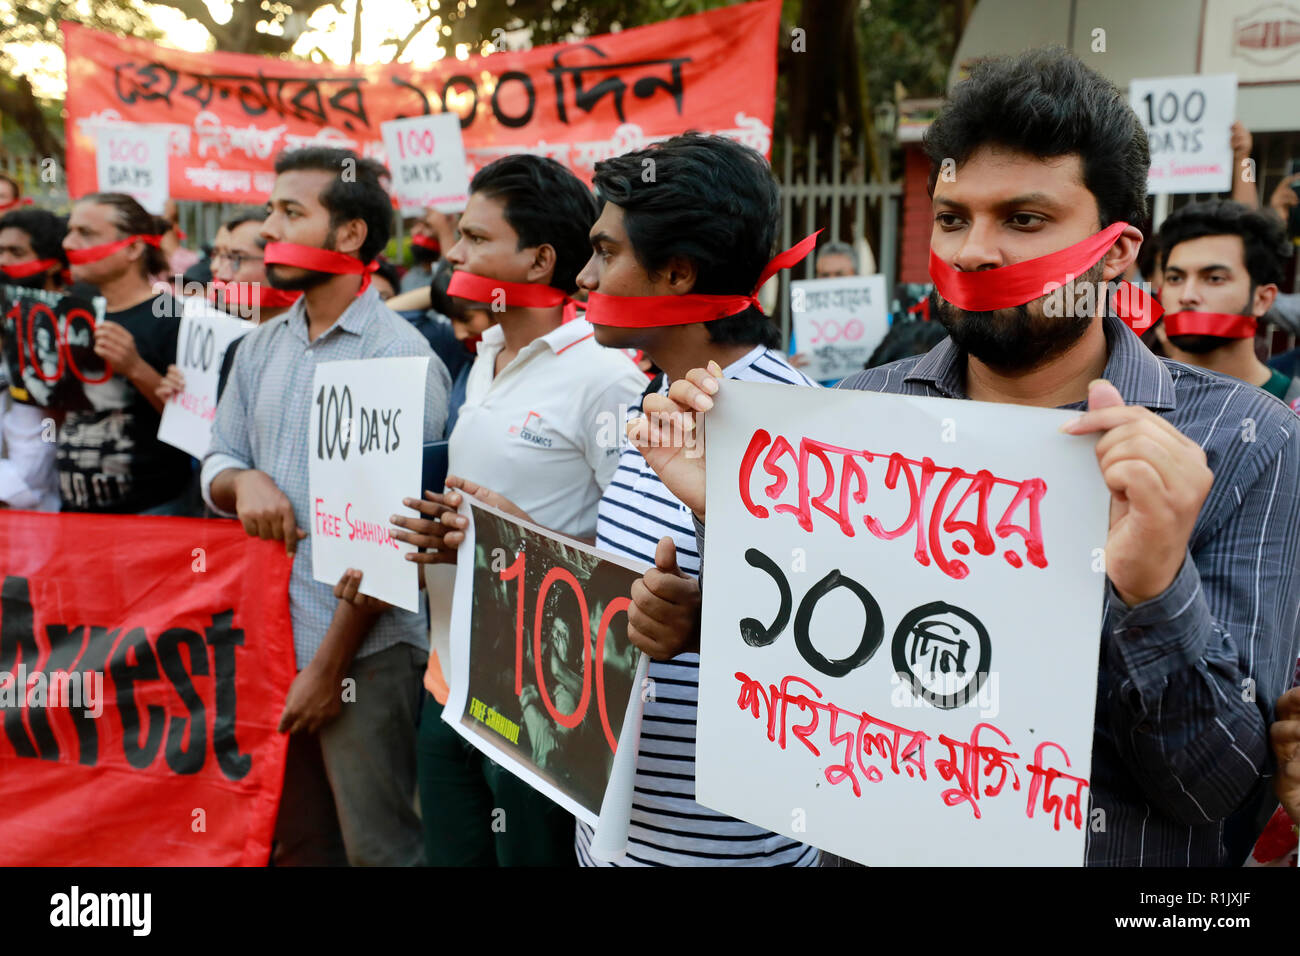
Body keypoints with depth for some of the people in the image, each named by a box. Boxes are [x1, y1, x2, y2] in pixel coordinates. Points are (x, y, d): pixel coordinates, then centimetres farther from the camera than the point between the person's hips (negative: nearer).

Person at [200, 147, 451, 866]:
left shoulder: (399, 357, -13)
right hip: (270, 637, 7)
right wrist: (243, 481, -10)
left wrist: (329, 665, -14)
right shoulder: (262, 347, 9)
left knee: (376, 847, 6)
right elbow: (216, 462, 15)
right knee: (293, 840, 19)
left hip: (363, 650, -6)